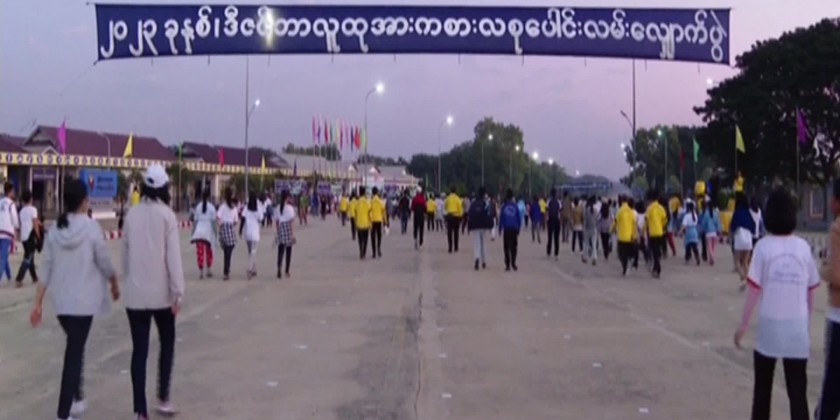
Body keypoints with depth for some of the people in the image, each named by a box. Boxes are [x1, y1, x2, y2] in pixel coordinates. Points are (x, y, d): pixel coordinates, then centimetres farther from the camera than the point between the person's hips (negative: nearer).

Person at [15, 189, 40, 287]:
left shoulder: (21, 211, 11)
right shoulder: (33, 209, -8)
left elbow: (20, 224, 12)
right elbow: (35, 224, -12)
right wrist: (39, 236, -7)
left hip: (24, 237, 7)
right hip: (31, 237, -7)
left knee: (29, 257, 18)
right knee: (27, 259, -8)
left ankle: (34, 277, 28)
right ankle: (18, 280, -17)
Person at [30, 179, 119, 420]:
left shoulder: (54, 230, 1)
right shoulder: (91, 227, -12)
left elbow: (46, 270, 2)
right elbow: (105, 264, -7)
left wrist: (38, 303, 6)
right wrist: (115, 286, 11)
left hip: (60, 301, 5)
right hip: (83, 301, -5)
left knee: (74, 348, 23)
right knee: (74, 354, -2)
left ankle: (76, 400, 33)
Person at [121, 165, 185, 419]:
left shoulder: (132, 215, 2)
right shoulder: (166, 214, -8)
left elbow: (125, 254, 9)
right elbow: (173, 257, -12)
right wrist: (178, 291, -9)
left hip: (135, 293, 3)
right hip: (161, 292, -2)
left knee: (139, 350, 6)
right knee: (167, 343, 18)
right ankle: (163, 398, 15)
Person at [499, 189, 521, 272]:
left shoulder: (504, 206, -1)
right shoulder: (515, 206, 3)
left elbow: (501, 218, -1)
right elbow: (519, 218, 6)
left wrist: (500, 229, 5)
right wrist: (518, 228, 14)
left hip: (506, 229, -1)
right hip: (514, 229, 1)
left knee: (506, 247, 1)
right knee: (513, 247, 8)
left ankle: (508, 265, -3)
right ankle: (513, 263, 2)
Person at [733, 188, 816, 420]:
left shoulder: (764, 246, -7)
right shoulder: (803, 247, 1)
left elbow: (754, 290, -8)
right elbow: (810, 290, 7)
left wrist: (743, 325, -1)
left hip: (769, 325, -2)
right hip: (797, 327, 2)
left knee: (763, 386, 15)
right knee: (797, 390, 5)